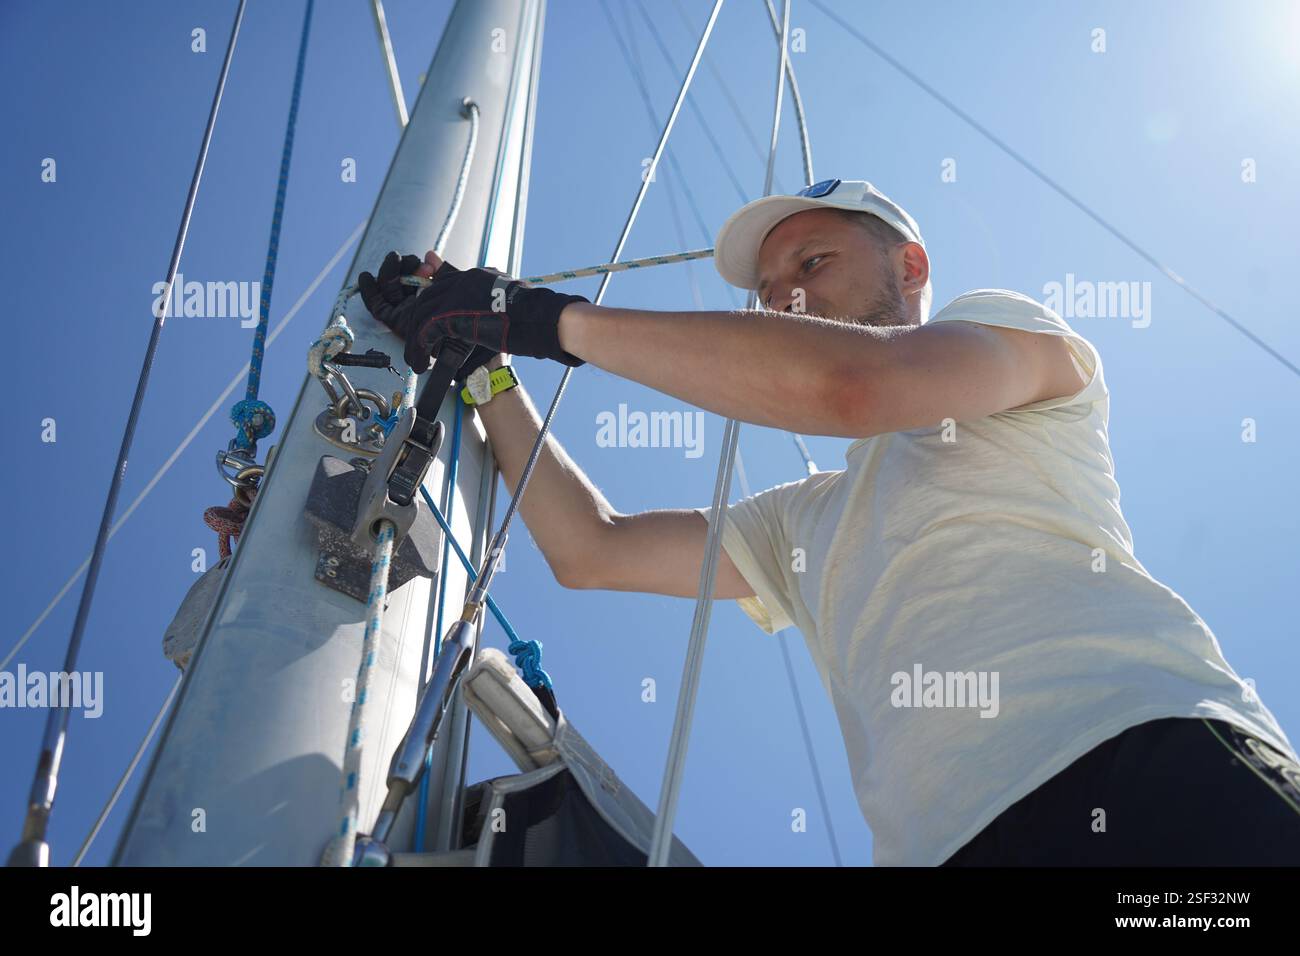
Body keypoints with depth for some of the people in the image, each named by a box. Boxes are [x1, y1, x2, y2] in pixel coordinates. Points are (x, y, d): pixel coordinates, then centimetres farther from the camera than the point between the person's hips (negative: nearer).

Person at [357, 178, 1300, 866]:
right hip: (954, 837, 5)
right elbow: (590, 550, 27)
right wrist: (486, 364, 26)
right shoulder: (803, 523, 27)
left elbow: (849, 382, -12)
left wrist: (558, 318, -5)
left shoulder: (1012, 327, 10)